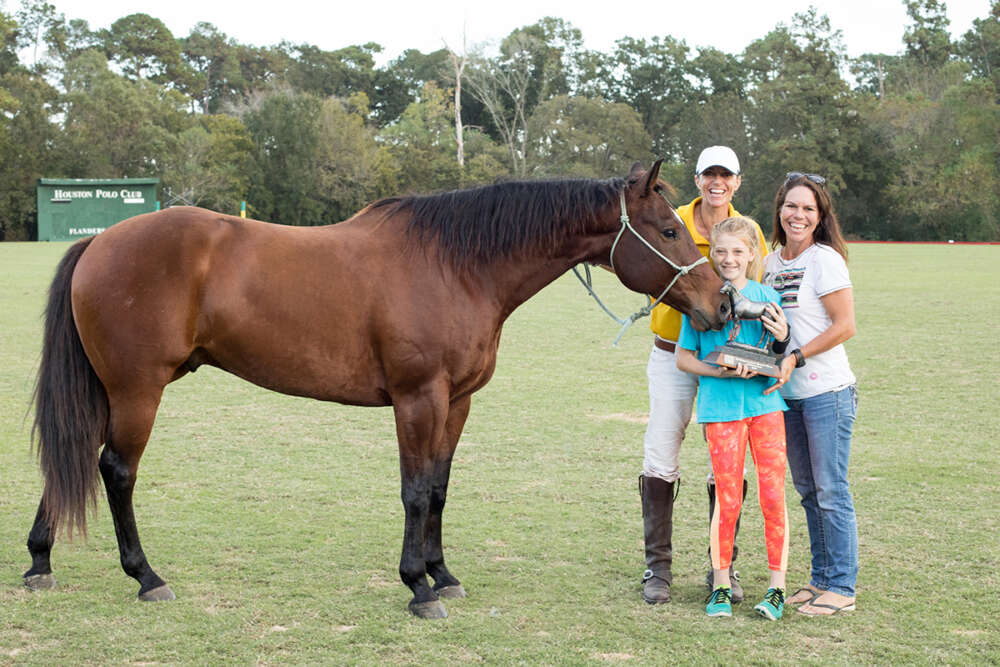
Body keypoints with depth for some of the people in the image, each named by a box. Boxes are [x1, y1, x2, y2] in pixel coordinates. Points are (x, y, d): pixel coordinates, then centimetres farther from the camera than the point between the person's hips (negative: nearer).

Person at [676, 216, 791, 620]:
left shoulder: (767, 297, 6)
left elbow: (779, 358, 13)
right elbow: (683, 358, 2)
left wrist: (782, 339, -9)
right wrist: (721, 372, -13)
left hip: (765, 402, 2)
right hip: (721, 408, -2)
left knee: (774, 498, 0)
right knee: (727, 502, 1)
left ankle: (777, 587, 10)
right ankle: (721, 586, 16)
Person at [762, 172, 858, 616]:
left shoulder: (825, 260, -11)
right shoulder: (771, 262, 10)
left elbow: (845, 326, -14)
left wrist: (794, 358, -18)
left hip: (827, 391, -7)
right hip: (789, 394, 7)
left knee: (831, 492, -3)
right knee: (807, 491, 13)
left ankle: (842, 588, 6)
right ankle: (821, 579, 24)